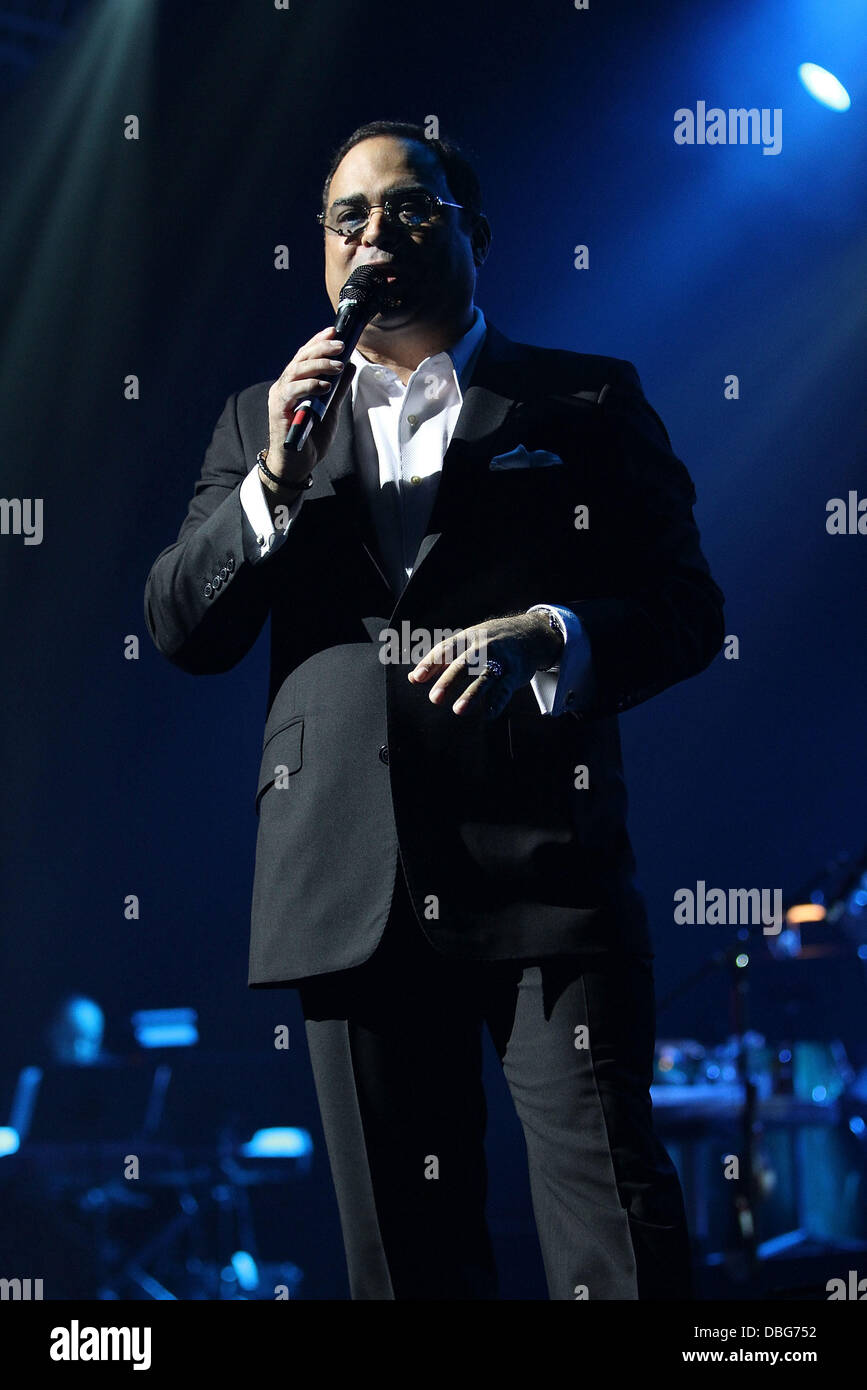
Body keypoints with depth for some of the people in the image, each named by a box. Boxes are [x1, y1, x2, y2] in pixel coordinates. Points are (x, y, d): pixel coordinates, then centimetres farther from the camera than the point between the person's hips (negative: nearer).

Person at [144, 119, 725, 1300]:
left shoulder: (589, 402, 12)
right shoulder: (263, 421, 20)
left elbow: (686, 610, 5)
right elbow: (179, 630, 10)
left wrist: (548, 636, -15)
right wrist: (277, 475, -4)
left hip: (543, 862, -3)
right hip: (351, 886, 3)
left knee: (616, 1236, -10)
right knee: (406, 1249, 8)